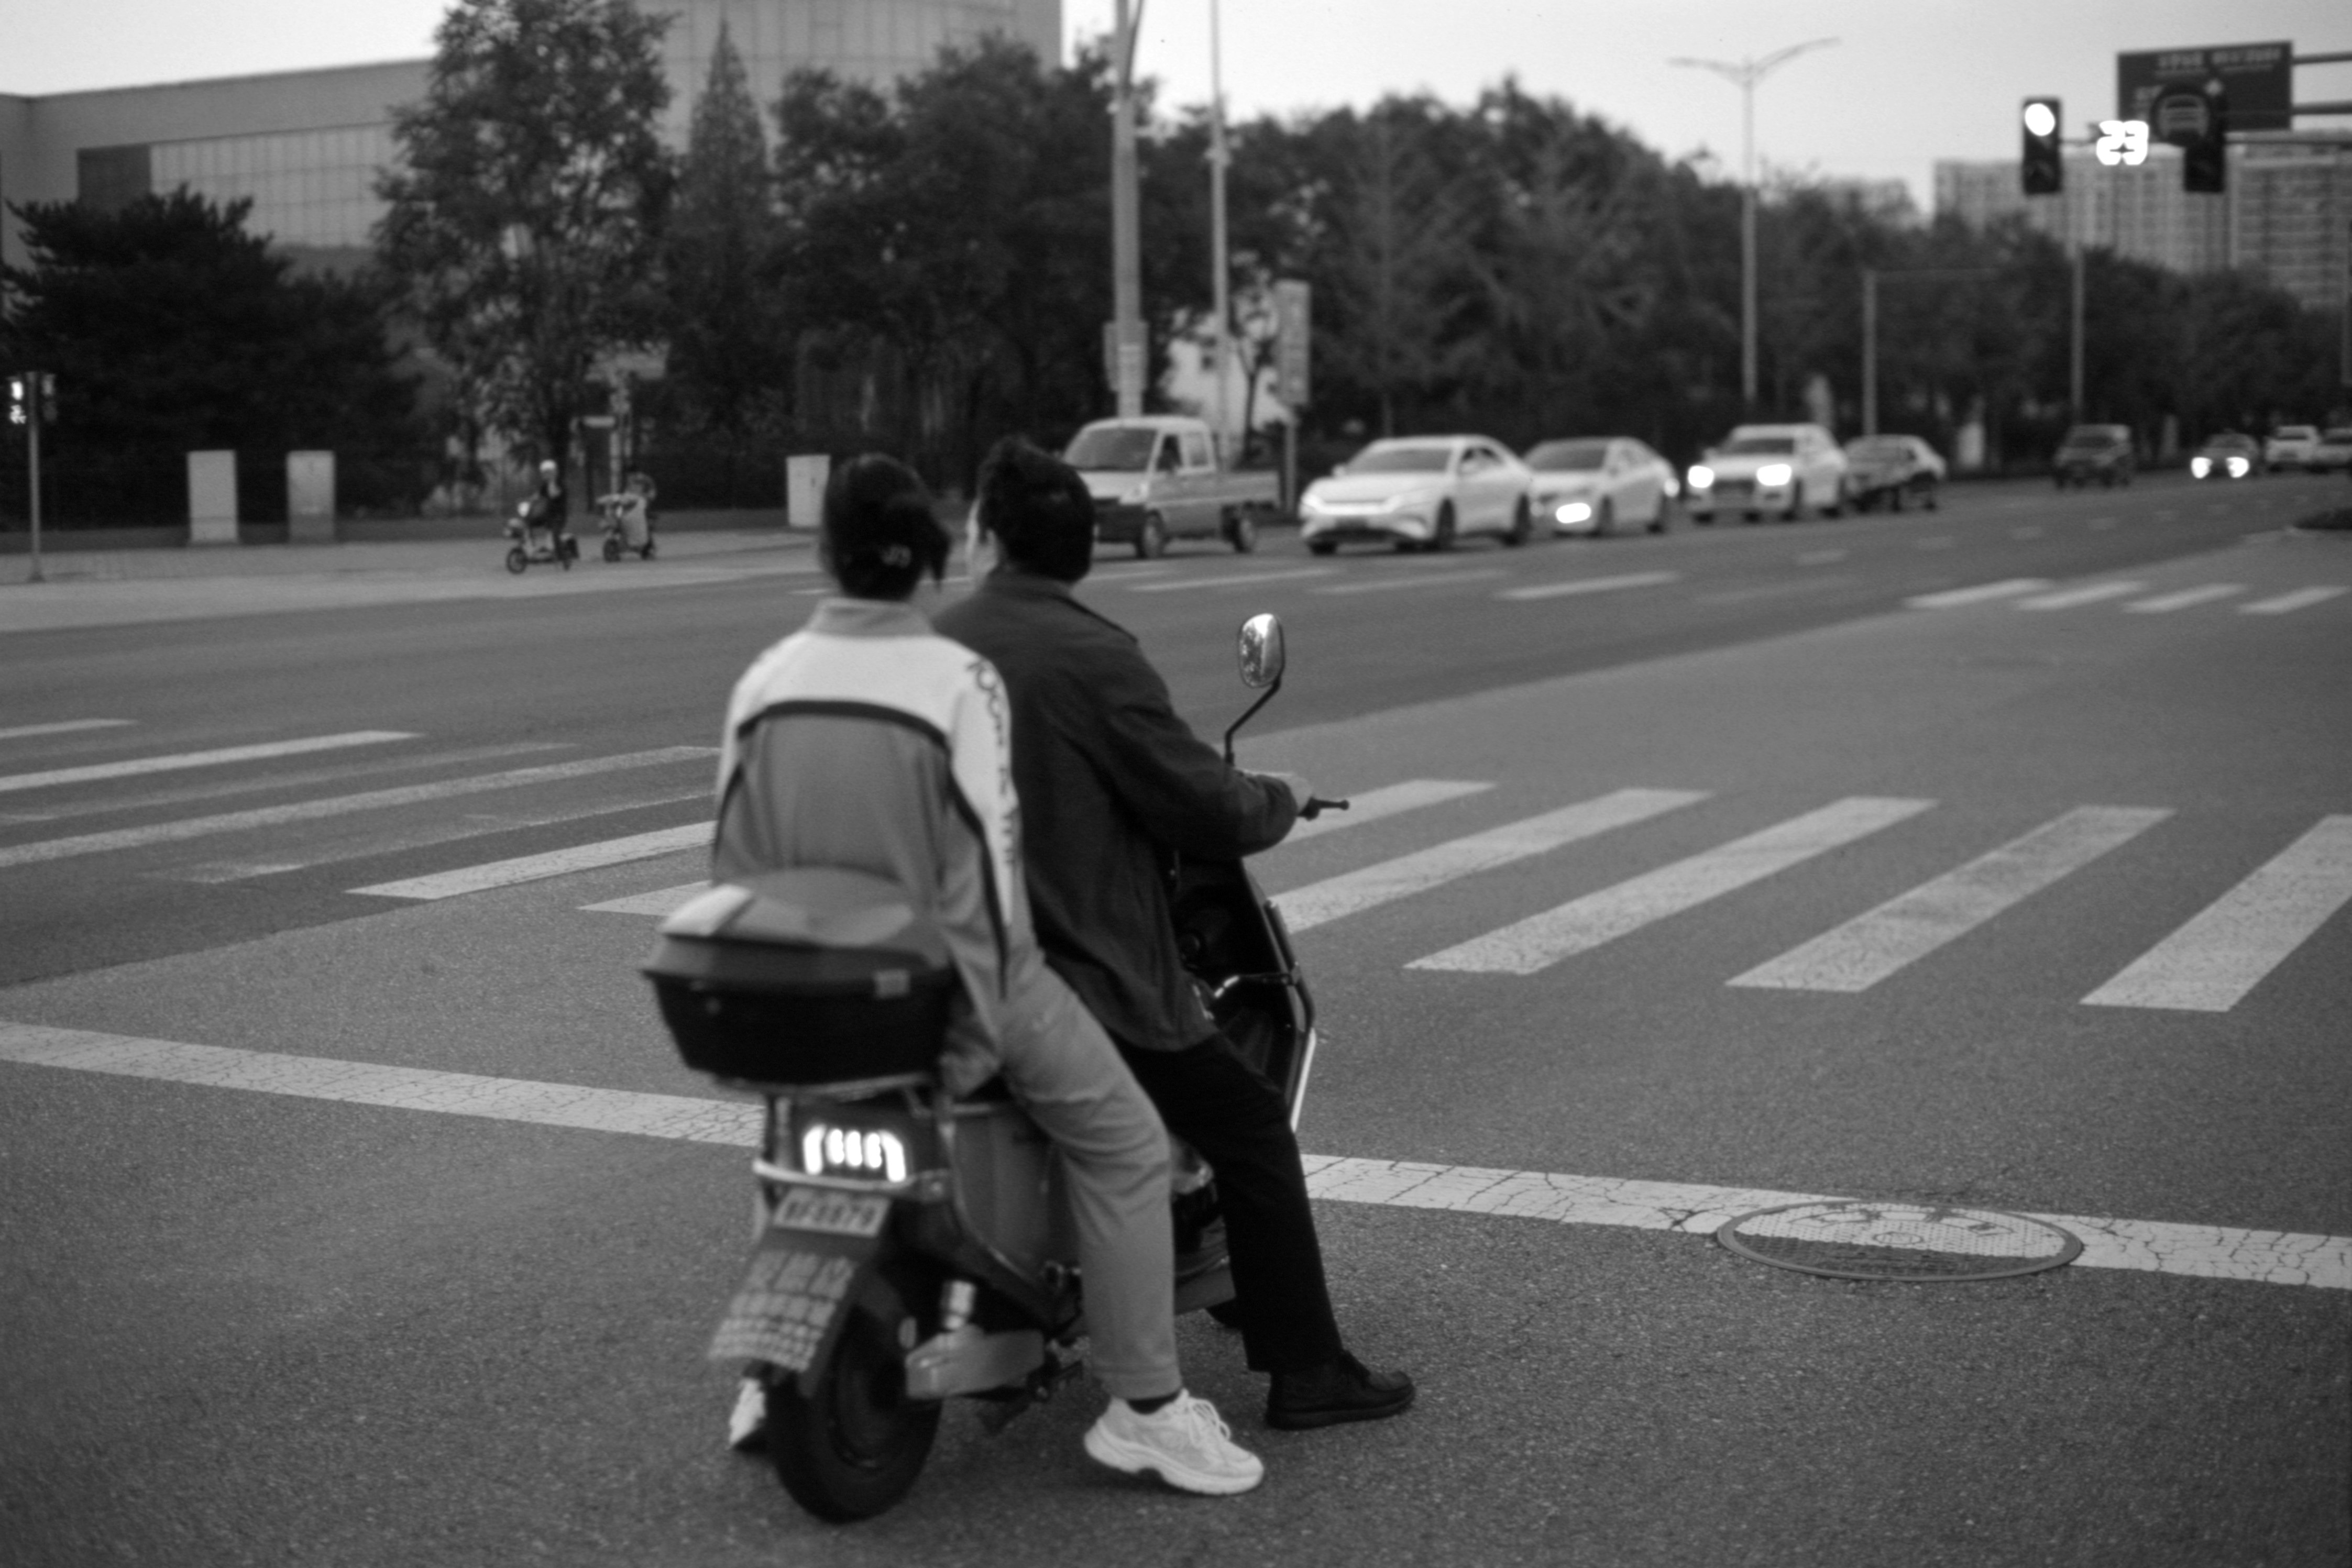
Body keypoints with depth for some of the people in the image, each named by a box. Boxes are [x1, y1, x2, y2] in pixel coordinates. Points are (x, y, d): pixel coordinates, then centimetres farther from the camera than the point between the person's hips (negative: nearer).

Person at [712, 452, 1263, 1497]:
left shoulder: (762, 682, 0)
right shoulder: (957, 681, -14)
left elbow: (732, 855, 5)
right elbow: (986, 866, -16)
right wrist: (976, 1036, -8)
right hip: (938, 967, -5)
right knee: (1121, 1142, 5)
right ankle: (1143, 1407, 4)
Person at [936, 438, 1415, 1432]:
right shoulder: (1094, 659, -14)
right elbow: (1208, 811, -12)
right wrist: (1279, 799, 9)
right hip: (1085, 973, -7)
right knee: (1251, 1129, 6)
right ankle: (1305, 1371, 8)